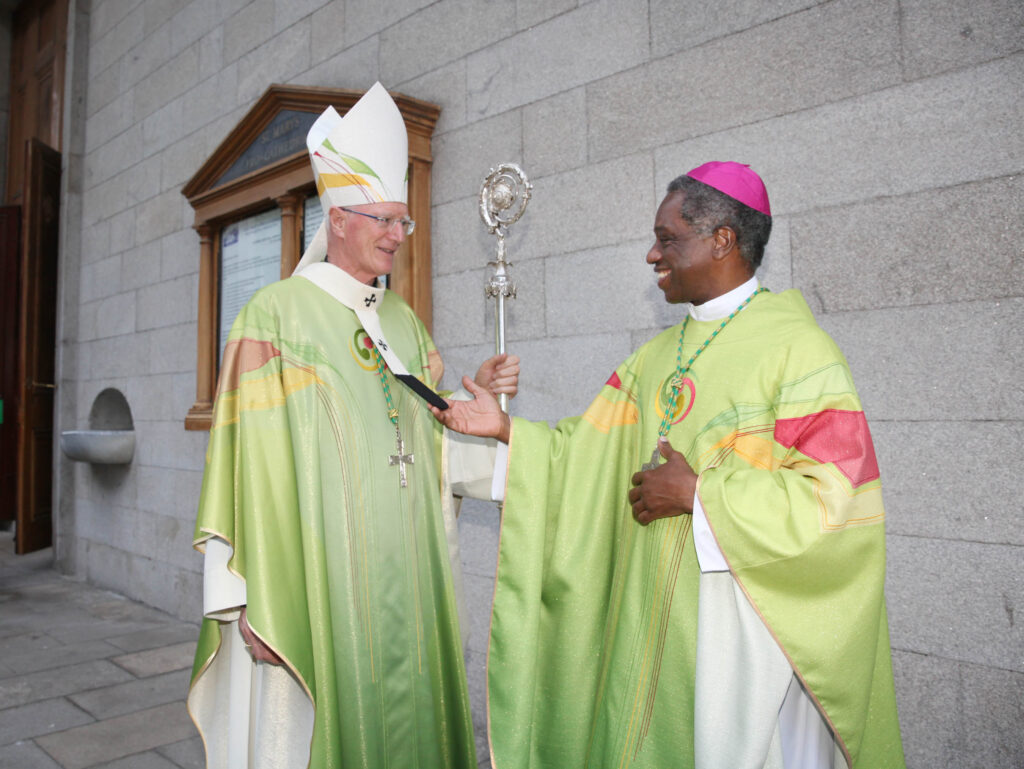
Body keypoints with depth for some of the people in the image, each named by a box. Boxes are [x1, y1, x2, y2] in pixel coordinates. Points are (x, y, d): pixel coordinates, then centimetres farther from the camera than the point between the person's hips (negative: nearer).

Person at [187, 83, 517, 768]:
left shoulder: (404, 321, 12)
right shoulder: (276, 314, -7)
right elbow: (249, 464, -12)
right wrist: (250, 603, -14)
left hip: (404, 575, 6)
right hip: (315, 574, -5)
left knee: (402, 712, 14)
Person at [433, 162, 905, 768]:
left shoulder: (797, 348, -13)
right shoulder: (657, 358, 9)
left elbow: (836, 496, -18)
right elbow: (587, 454, 9)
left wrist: (698, 494, -18)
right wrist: (505, 429, -1)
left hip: (750, 624, -6)